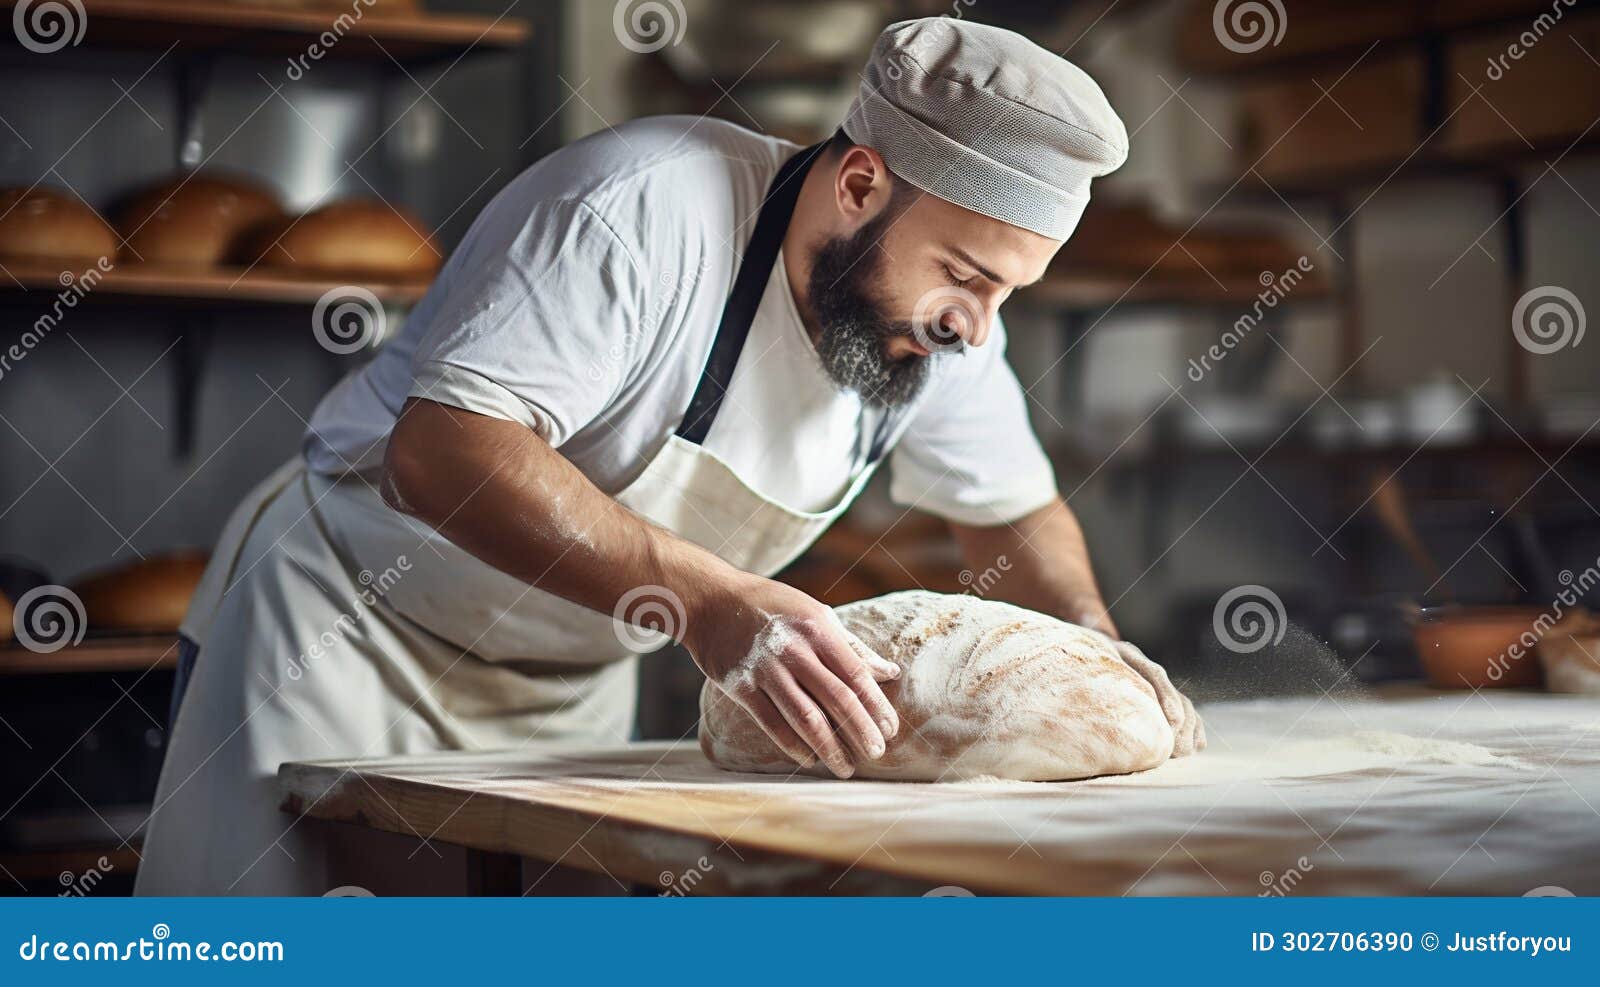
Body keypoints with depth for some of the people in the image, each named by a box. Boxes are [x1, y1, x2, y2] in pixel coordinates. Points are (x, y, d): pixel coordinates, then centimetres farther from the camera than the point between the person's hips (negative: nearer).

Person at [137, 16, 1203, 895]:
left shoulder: (941, 321, -6)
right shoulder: (649, 205, -30)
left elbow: (1017, 508, 11)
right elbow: (440, 454, -39)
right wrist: (708, 599, -48)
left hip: (572, 692, 6)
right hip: (351, 636, -6)